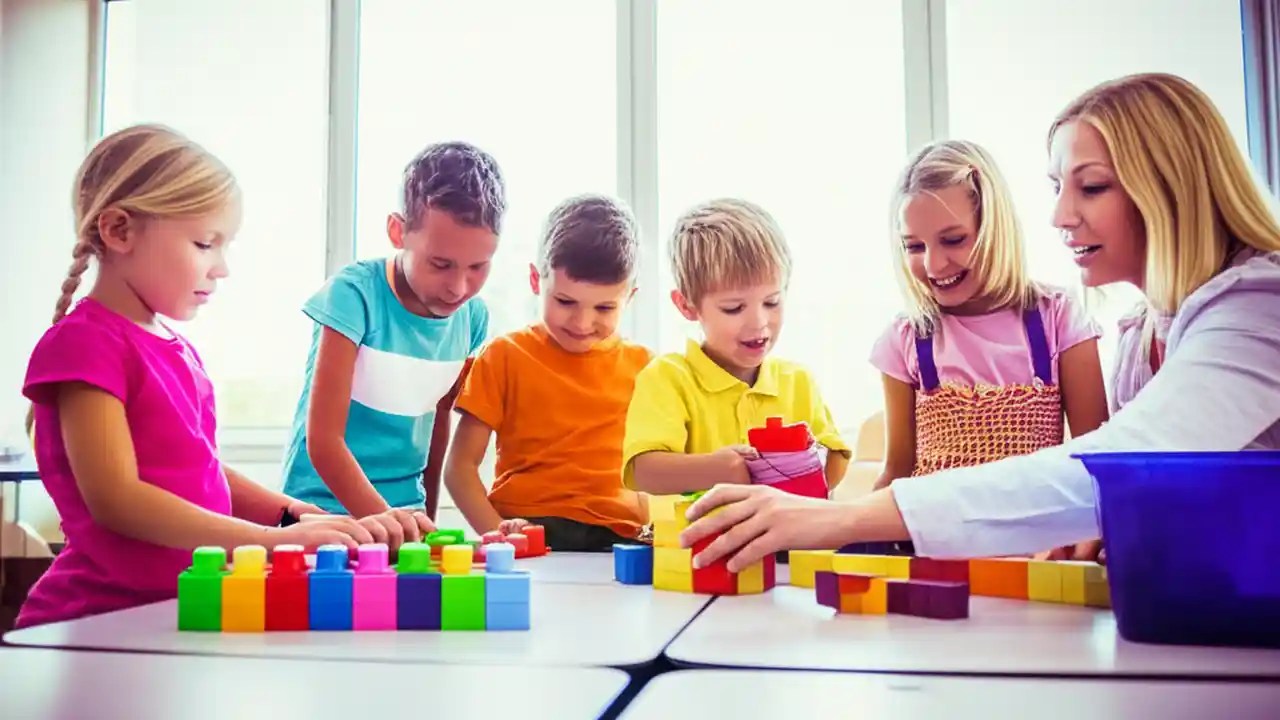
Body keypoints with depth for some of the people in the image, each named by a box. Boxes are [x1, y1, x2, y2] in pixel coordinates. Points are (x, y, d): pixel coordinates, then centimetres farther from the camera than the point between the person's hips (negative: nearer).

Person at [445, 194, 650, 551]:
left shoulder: (640, 365, 12)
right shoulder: (506, 355, 6)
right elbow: (460, 466, 3)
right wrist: (497, 531, -14)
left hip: (618, 536, 2)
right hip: (529, 531, -2)